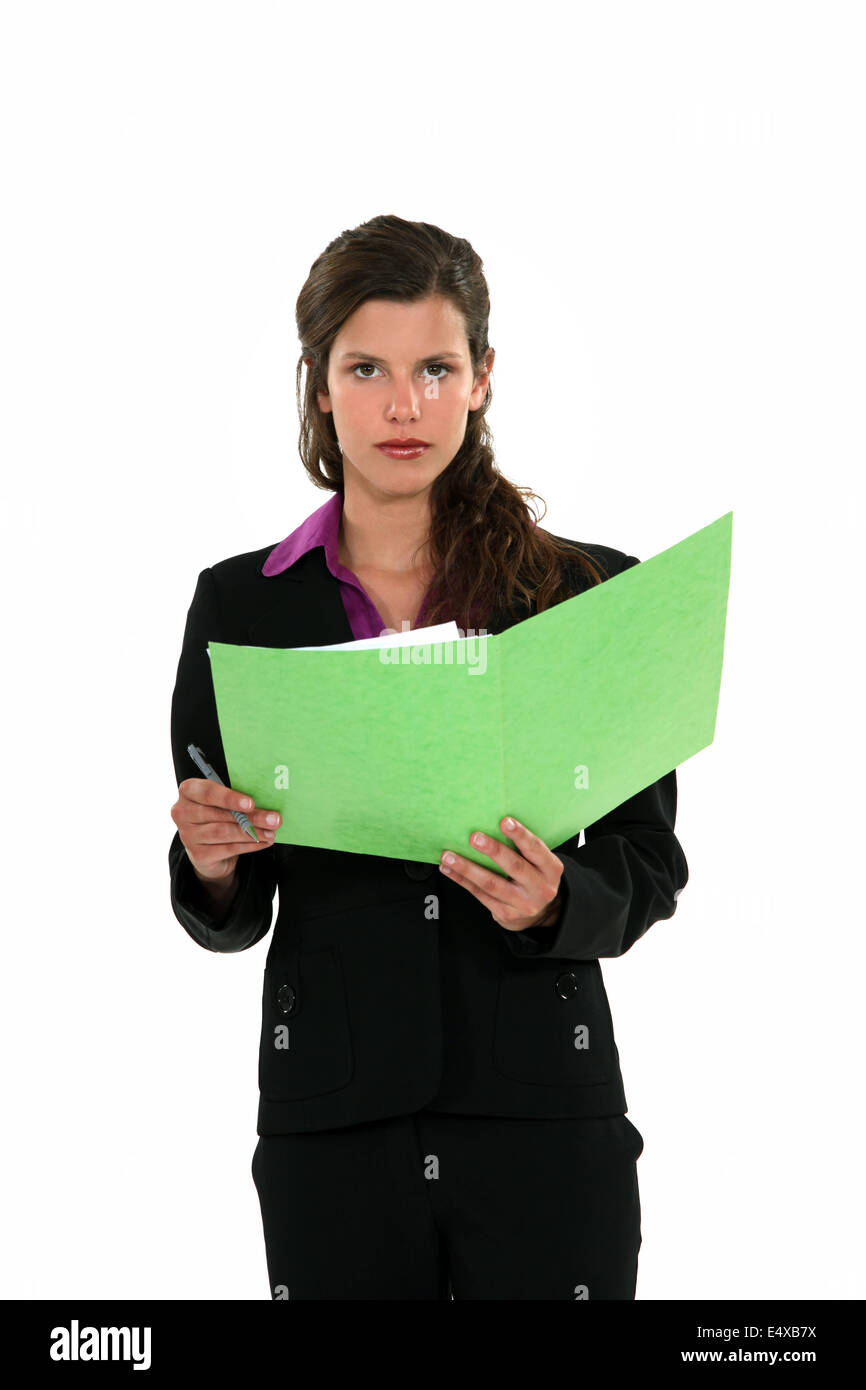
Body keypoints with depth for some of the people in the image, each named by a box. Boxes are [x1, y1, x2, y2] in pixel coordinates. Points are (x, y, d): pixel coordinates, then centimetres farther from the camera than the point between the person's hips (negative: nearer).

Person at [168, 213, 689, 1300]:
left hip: (545, 1105, 0)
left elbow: (650, 864, 3)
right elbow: (227, 921, 7)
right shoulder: (240, 606, 3)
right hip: (333, 1119, 1)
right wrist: (210, 864, -14)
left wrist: (558, 902, -17)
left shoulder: (588, 595, 0)